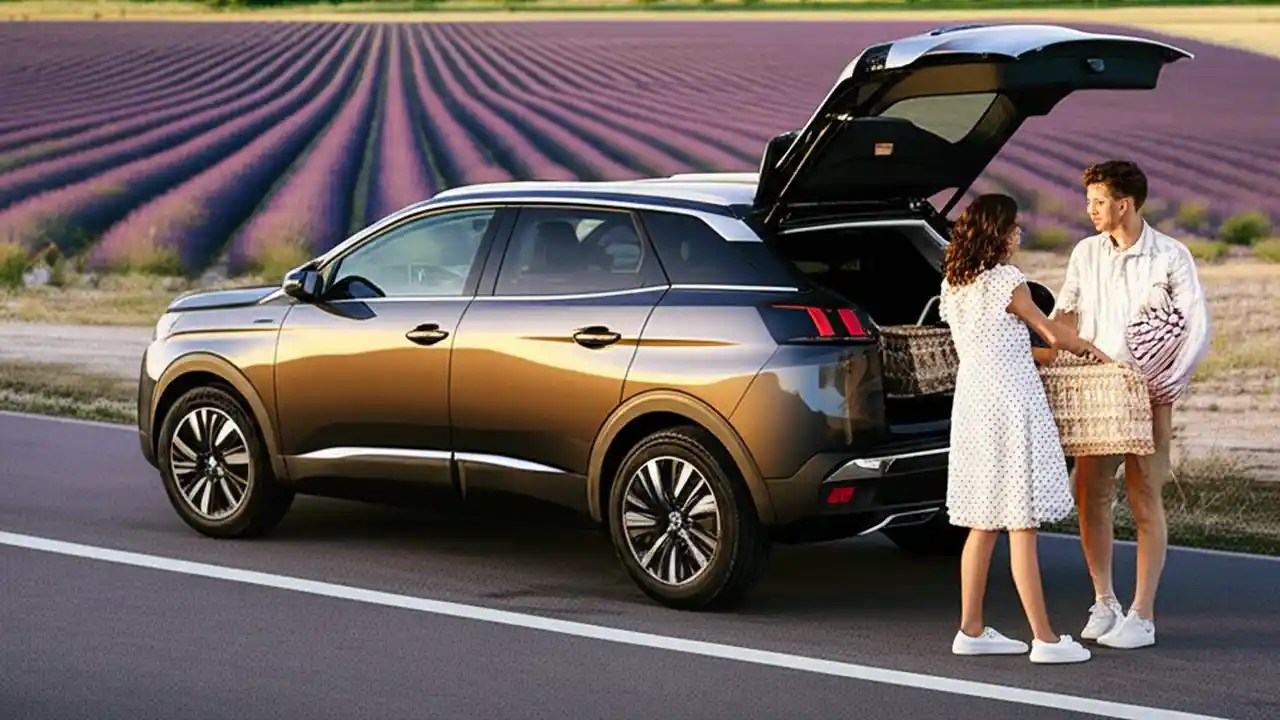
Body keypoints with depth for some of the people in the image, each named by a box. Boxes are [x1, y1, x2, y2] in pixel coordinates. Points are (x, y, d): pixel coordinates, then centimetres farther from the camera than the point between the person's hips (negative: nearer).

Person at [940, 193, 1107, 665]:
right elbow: (1052, 333, -1)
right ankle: (1045, 639, -4)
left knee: (983, 525, 13)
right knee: (1021, 526, -6)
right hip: (1009, 405, -8)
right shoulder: (1006, 281, -12)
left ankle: (971, 630, 16)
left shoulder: (954, 287, 11)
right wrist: (1091, 351, 17)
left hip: (973, 406, 8)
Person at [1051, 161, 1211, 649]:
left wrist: (1178, 375, -23)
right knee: (1090, 495, 1)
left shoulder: (1171, 257, -5)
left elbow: (1198, 325, -8)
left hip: (1148, 393, -4)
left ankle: (1142, 615, 2)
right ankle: (1104, 602, 15)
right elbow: (1064, 313, 17)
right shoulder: (1085, 253, 8)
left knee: (1145, 501, -2)